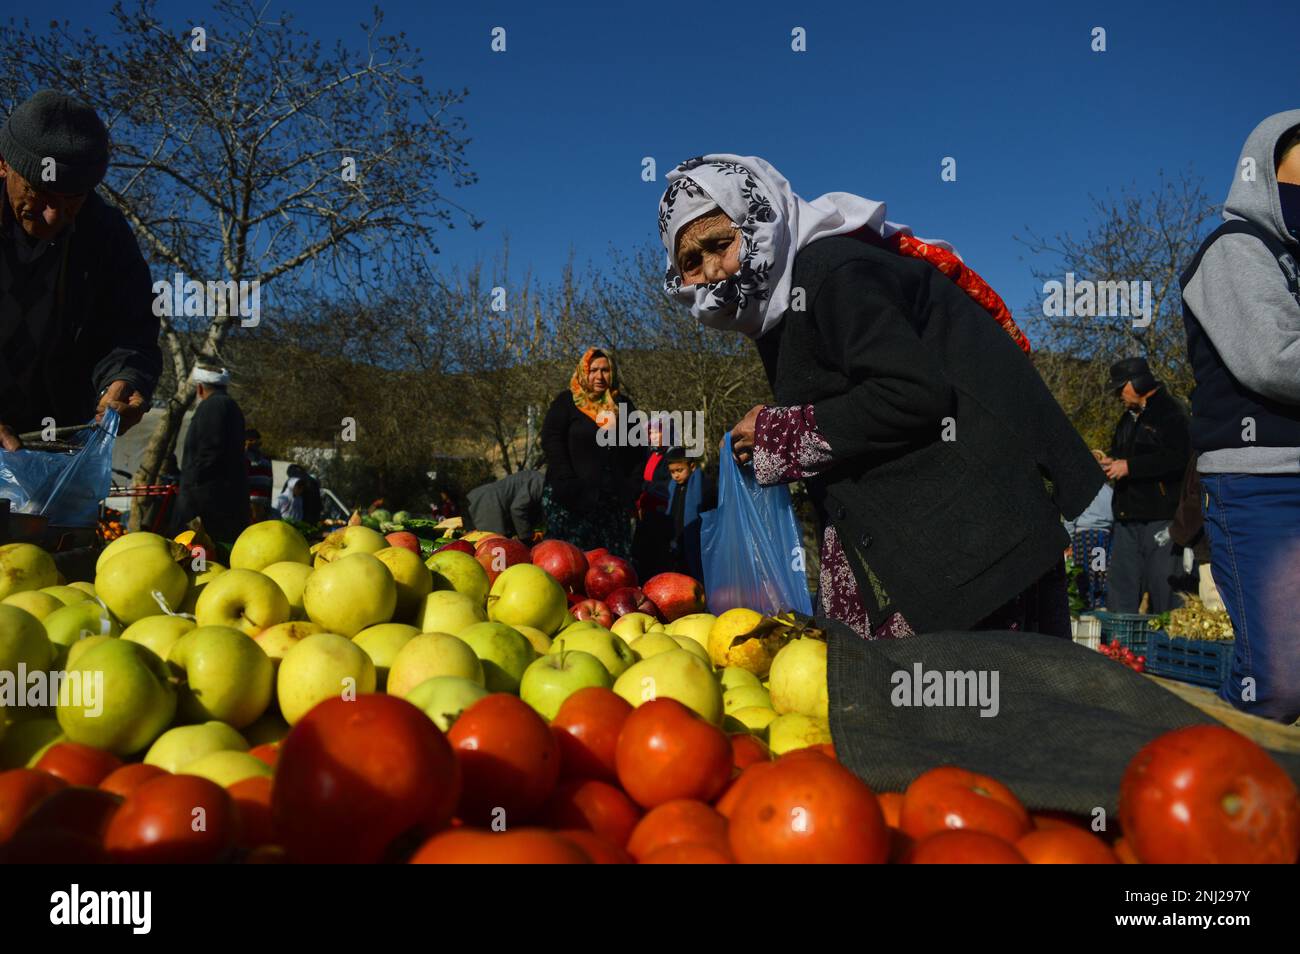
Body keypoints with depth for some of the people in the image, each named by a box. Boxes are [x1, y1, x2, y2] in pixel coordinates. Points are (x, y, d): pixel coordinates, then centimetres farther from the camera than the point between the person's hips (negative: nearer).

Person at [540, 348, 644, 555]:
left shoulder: (622, 405, 17)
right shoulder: (566, 402, 6)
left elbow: (637, 451, 19)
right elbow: (551, 443, -5)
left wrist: (632, 489, 6)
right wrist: (570, 487, -14)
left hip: (614, 501, 4)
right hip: (571, 501, -4)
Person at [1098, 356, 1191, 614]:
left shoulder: (1171, 413, -7)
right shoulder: (1129, 417, 21)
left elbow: (1178, 459, -20)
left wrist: (1129, 466, -18)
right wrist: (1111, 460, 10)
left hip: (1160, 517, -9)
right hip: (1127, 517, 9)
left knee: (1162, 589, -5)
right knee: (1119, 586, 9)